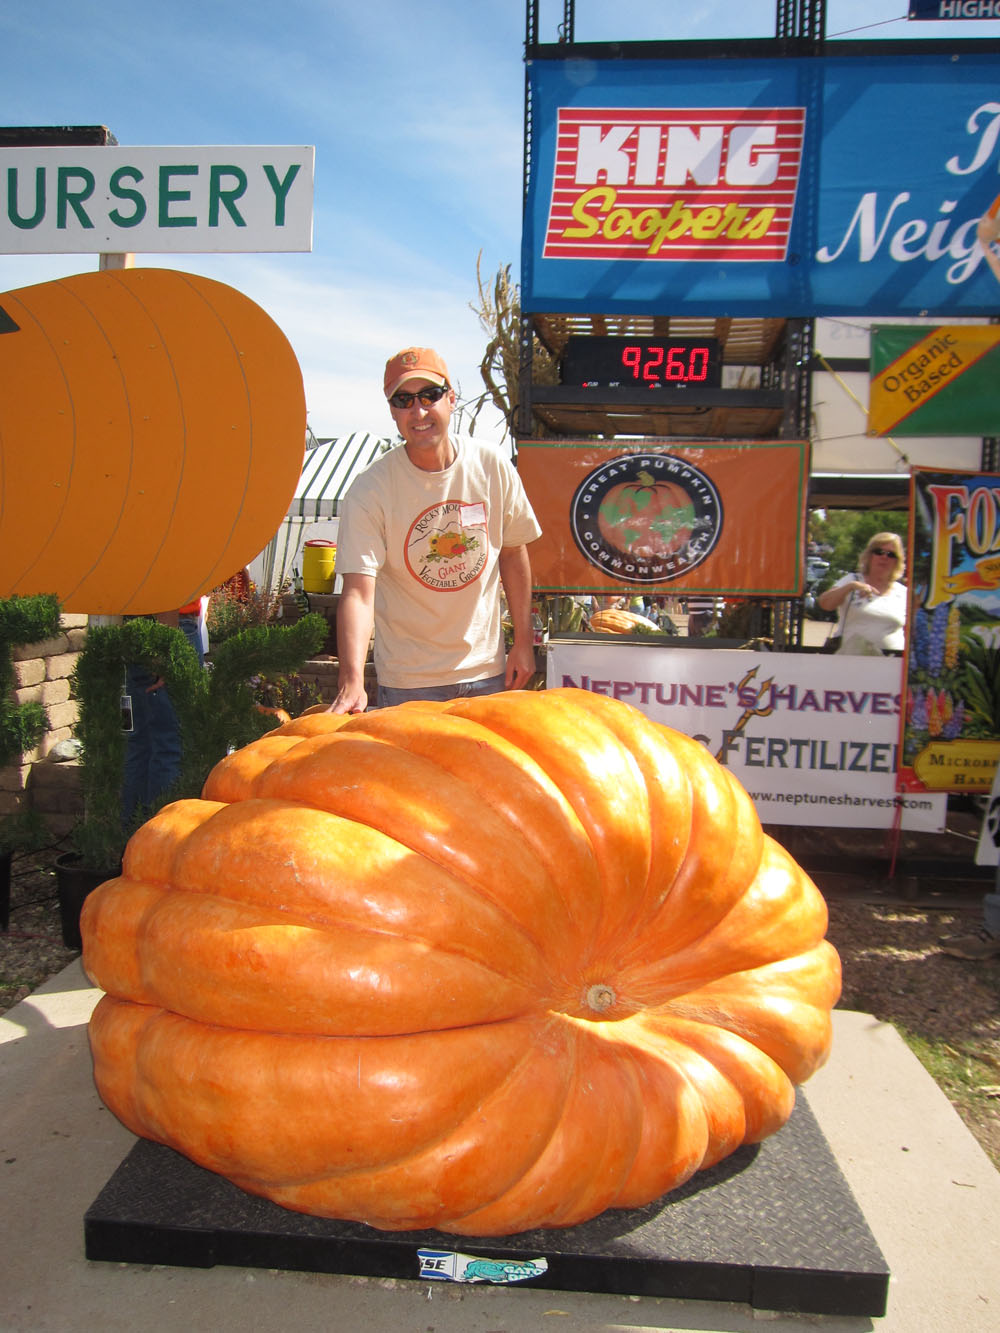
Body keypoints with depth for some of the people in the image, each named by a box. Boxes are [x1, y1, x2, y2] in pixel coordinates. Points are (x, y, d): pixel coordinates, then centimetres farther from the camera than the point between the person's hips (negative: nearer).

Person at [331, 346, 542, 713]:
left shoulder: (492, 466, -7)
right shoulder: (369, 490, -16)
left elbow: (513, 551, 5)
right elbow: (358, 591, -24)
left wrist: (523, 641, 5)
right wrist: (351, 682, -37)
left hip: (487, 671, 3)